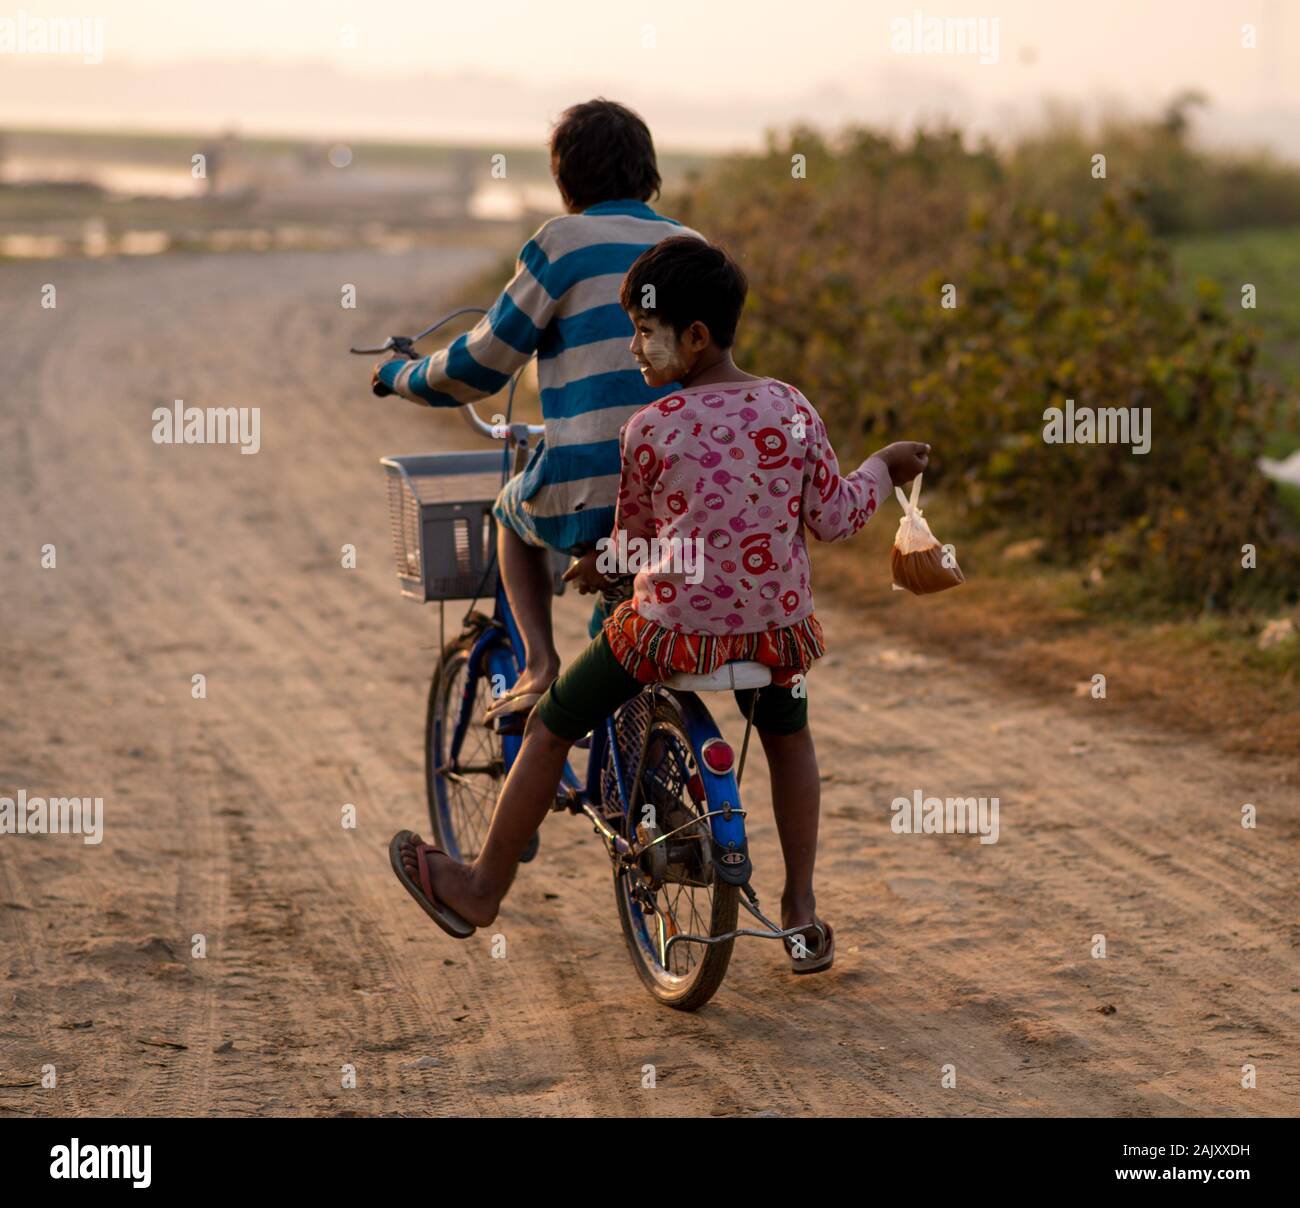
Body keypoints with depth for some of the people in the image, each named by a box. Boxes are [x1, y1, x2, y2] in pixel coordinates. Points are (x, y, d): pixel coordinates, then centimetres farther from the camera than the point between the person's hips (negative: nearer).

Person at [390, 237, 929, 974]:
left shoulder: (653, 428, -12)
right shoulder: (793, 409, -2)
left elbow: (634, 539, 1)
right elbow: (834, 518, 3)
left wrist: (593, 567, 22)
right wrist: (885, 470, 22)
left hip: (672, 627, -4)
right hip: (776, 623, 4)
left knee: (551, 729, 14)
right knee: (788, 734, 33)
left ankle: (484, 889, 25)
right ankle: (802, 914, 31)